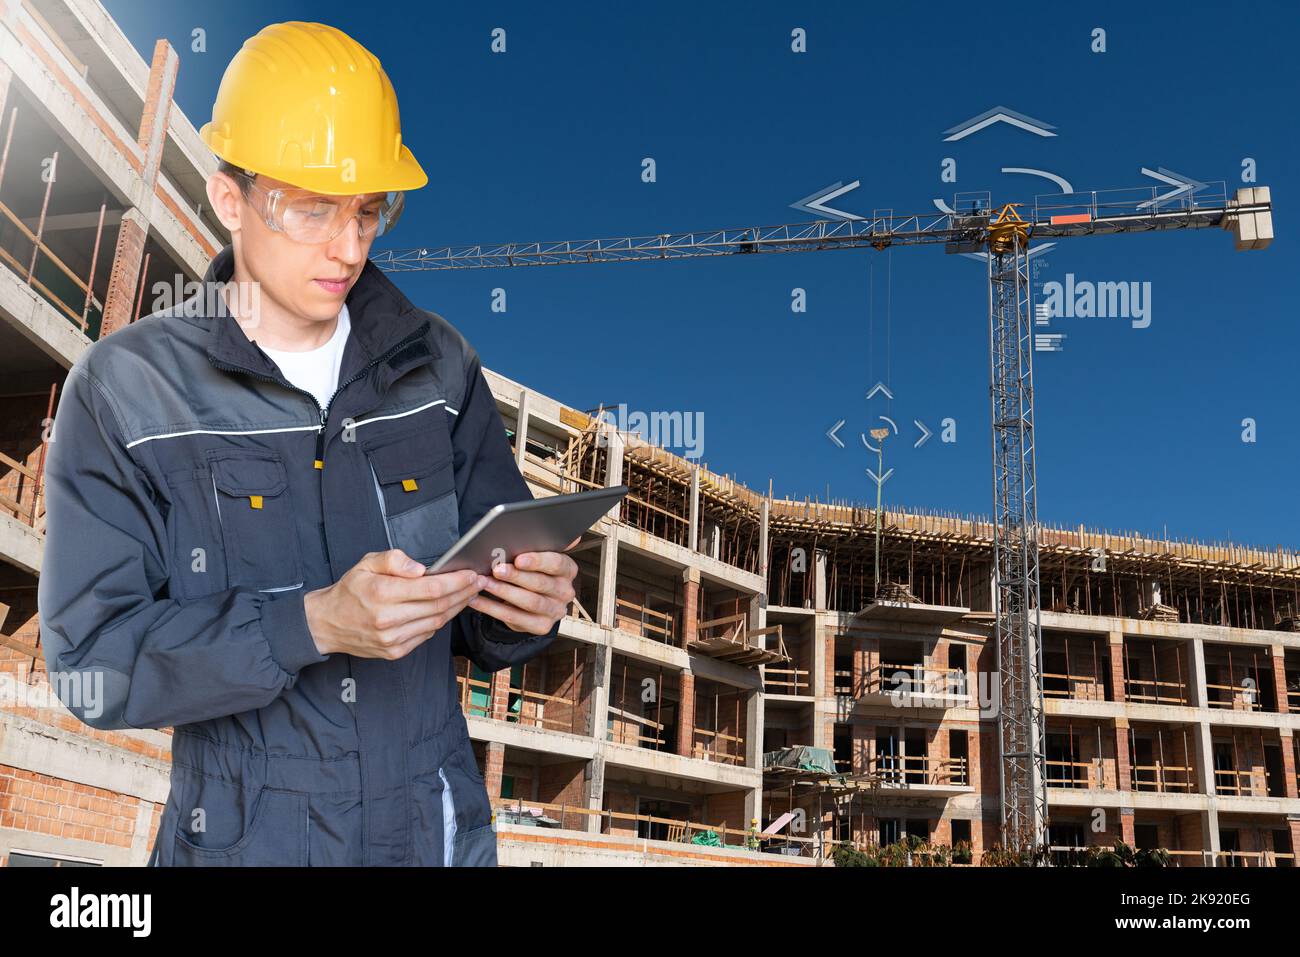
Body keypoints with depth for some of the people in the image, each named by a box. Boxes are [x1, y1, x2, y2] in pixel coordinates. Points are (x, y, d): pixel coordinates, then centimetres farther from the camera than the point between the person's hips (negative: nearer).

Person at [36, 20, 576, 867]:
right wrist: (311, 624, -28)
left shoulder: (436, 363, -2)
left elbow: (484, 626, 3)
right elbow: (92, 662, -15)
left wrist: (526, 606, -20)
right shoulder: (127, 390, -10)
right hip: (246, 840, -2)